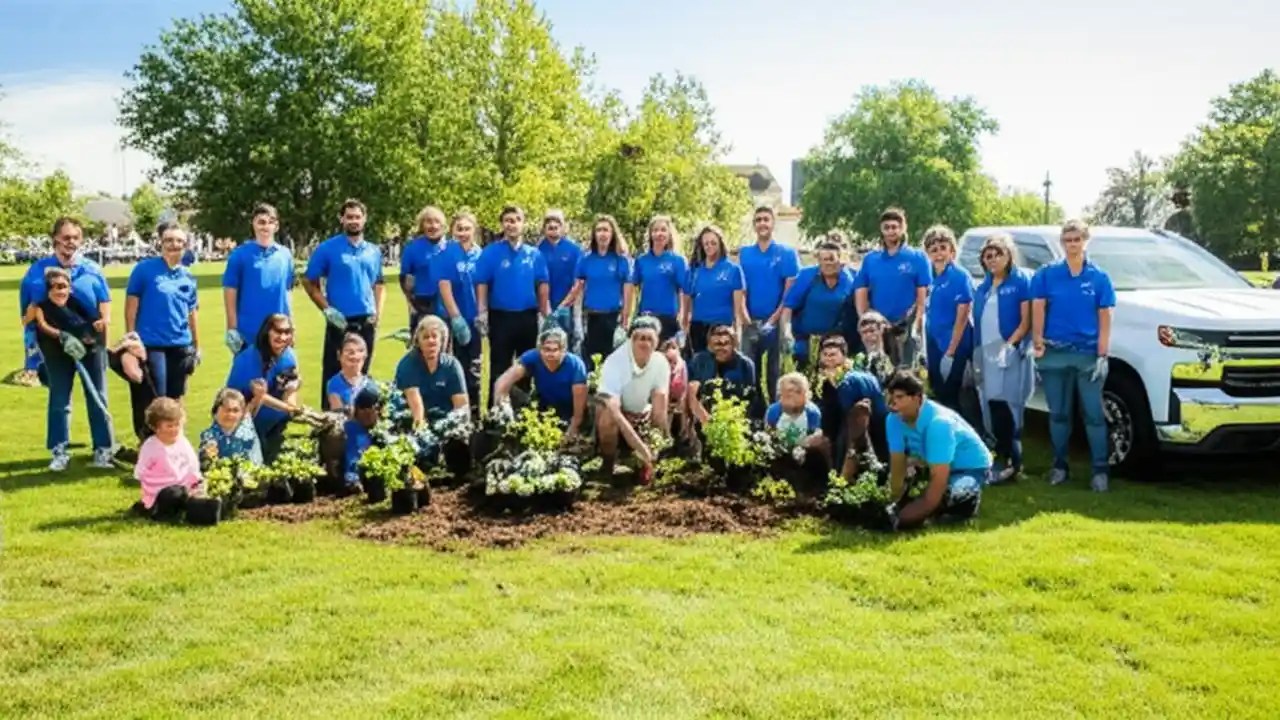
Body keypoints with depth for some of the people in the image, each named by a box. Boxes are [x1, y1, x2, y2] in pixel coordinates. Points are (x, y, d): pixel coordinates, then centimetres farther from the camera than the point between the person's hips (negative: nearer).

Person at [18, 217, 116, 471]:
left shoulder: (93, 269, 0)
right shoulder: (38, 270, -3)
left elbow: (105, 303, 4)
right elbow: (30, 312, 0)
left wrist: (105, 320, -14)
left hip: (91, 340, 1)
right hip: (56, 342, 0)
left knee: (97, 397, 6)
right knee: (59, 398, 8)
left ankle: (103, 449, 13)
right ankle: (59, 451, 17)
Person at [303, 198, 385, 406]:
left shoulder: (374, 251, 10)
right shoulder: (327, 249, -4)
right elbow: (309, 282, -1)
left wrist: (377, 313, 6)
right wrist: (327, 310, -10)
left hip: (366, 322, 4)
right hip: (340, 322, -4)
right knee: (333, 374, 0)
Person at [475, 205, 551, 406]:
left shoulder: (535, 254, 4)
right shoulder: (490, 252, -5)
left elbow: (542, 285, 5)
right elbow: (482, 284, -6)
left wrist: (547, 314, 1)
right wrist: (482, 313, -13)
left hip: (528, 317, 3)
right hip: (501, 317, -3)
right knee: (500, 367, 5)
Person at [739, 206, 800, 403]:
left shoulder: (787, 253, -1)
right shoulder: (744, 254, 7)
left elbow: (790, 291, -5)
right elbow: (739, 289, 4)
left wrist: (774, 319, -13)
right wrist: (746, 318, -8)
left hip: (776, 322, -2)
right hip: (750, 322, 2)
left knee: (775, 371, 5)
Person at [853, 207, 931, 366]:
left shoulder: (917, 258, 0)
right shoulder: (870, 259, 7)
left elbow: (922, 295, -4)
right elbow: (861, 292, 5)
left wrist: (917, 324, -13)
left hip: (906, 327, -3)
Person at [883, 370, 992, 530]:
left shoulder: (938, 423, -34)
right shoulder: (894, 419, -15)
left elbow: (939, 479, -36)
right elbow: (897, 465, -11)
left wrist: (923, 512, -36)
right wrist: (894, 504, -14)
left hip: (972, 468, -7)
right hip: (936, 465, 7)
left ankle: (969, 498, -2)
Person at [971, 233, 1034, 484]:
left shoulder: (1022, 280, -4)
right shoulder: (983, 288, 16)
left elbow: (1026, 321, -10)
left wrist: (1009, 345, -20)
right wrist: (977, 355, 11)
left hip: (1011, 355, -6)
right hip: (986, 355, 6)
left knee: (1007, 407, -9)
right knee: (994, 408, 8)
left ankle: (1011, 461, -4)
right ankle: (1002, 458, 17)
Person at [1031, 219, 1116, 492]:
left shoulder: (1099, 277, 2)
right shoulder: (1047, 274, 2)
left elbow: (1105, 320, 0)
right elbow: (1038, 310, 0)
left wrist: (1102, 356, -6)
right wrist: (1038, 343, -10)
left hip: (1089, 354, -1)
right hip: (1054, 354, 1)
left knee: (1094, 414, 0)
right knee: (1059, 414, 10)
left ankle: (1100, 470, 6)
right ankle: (1059, 465, 21)